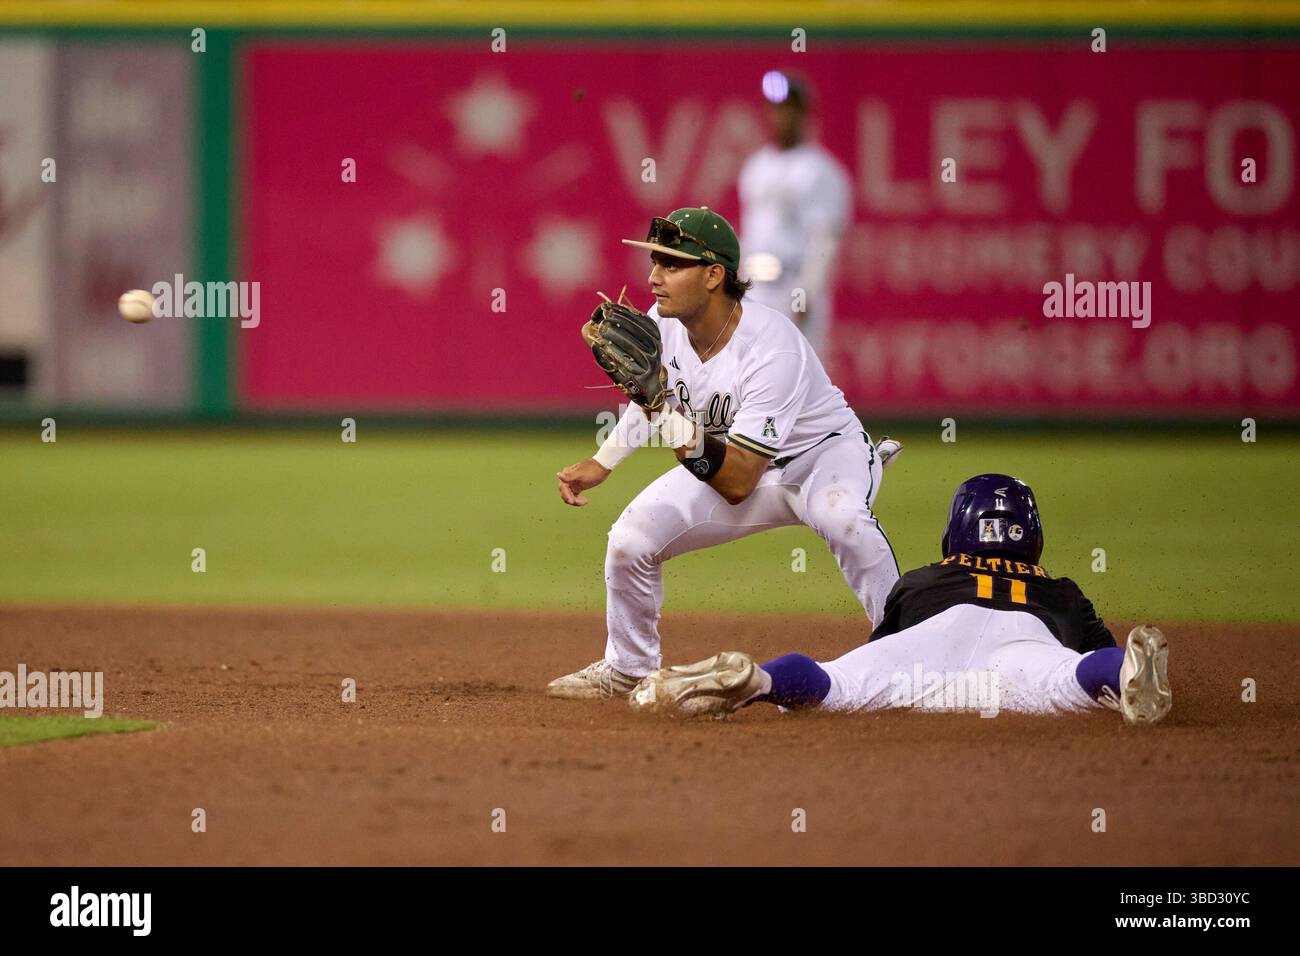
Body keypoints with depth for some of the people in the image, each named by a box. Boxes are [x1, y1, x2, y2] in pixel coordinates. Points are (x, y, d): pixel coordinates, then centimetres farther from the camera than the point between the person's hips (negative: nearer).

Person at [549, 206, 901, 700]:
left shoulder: (773, 350, -36)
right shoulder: (662, 326, -15)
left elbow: (737, 484, -38)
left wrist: (680, 430, -49)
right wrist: (602, 462, 6)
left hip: (823, 452, -6)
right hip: (719, 461, 6)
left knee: (840, 515, -40)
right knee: (630, 539, -8)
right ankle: (627, 669, 17)